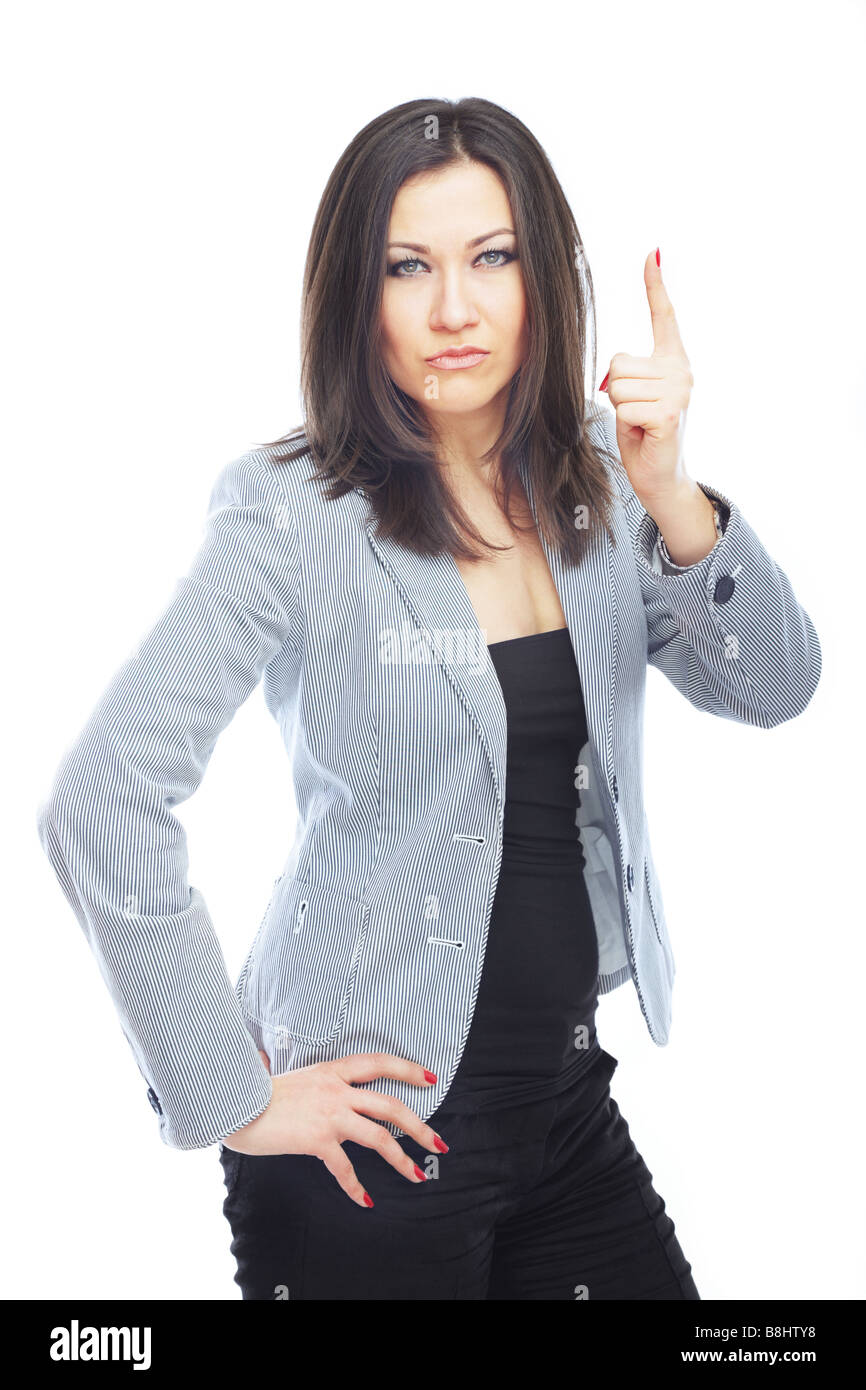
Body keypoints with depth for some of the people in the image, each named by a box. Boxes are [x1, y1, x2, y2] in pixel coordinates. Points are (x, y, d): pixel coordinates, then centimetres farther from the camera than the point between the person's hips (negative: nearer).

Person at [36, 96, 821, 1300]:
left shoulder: (593, 482, 2)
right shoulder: (294, 516, -16)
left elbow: (772, 688, -5)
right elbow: (99, 807, -21)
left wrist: (671, 498, -22)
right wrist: (233, 1102, -16)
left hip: (567, 1095, 6)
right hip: (375, 1126, -5)